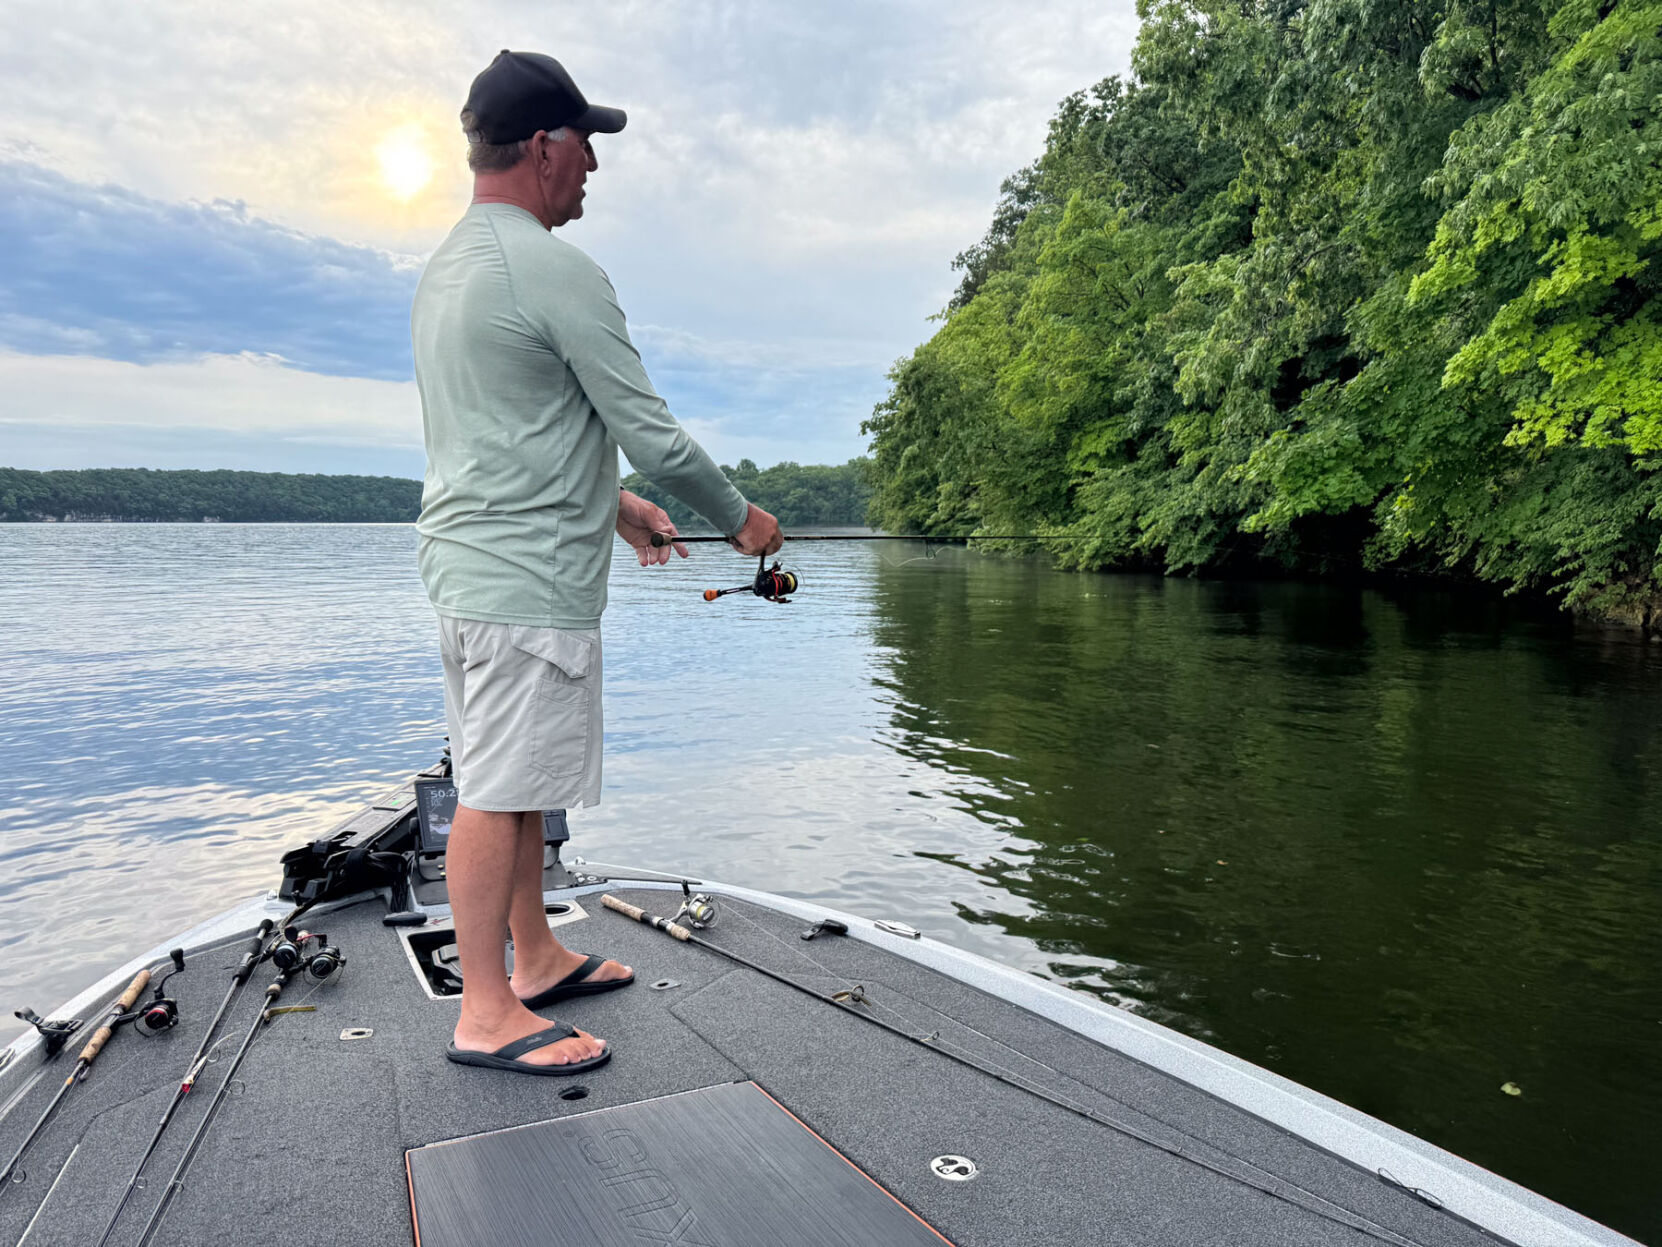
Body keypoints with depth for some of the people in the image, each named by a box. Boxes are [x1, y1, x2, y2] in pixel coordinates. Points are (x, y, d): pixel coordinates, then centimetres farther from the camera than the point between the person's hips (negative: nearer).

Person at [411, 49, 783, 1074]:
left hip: (469, 563, 10)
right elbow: (651, 433, -14)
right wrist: (741, 516, 1)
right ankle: (487, 1013, 7)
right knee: (500, 790, -4)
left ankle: (538, 957, 28)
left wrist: (614, 502, 25)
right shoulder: (556, 271, -14)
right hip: (529, 578, -10)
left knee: (515, 782, 16)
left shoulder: (445, 270, 17)